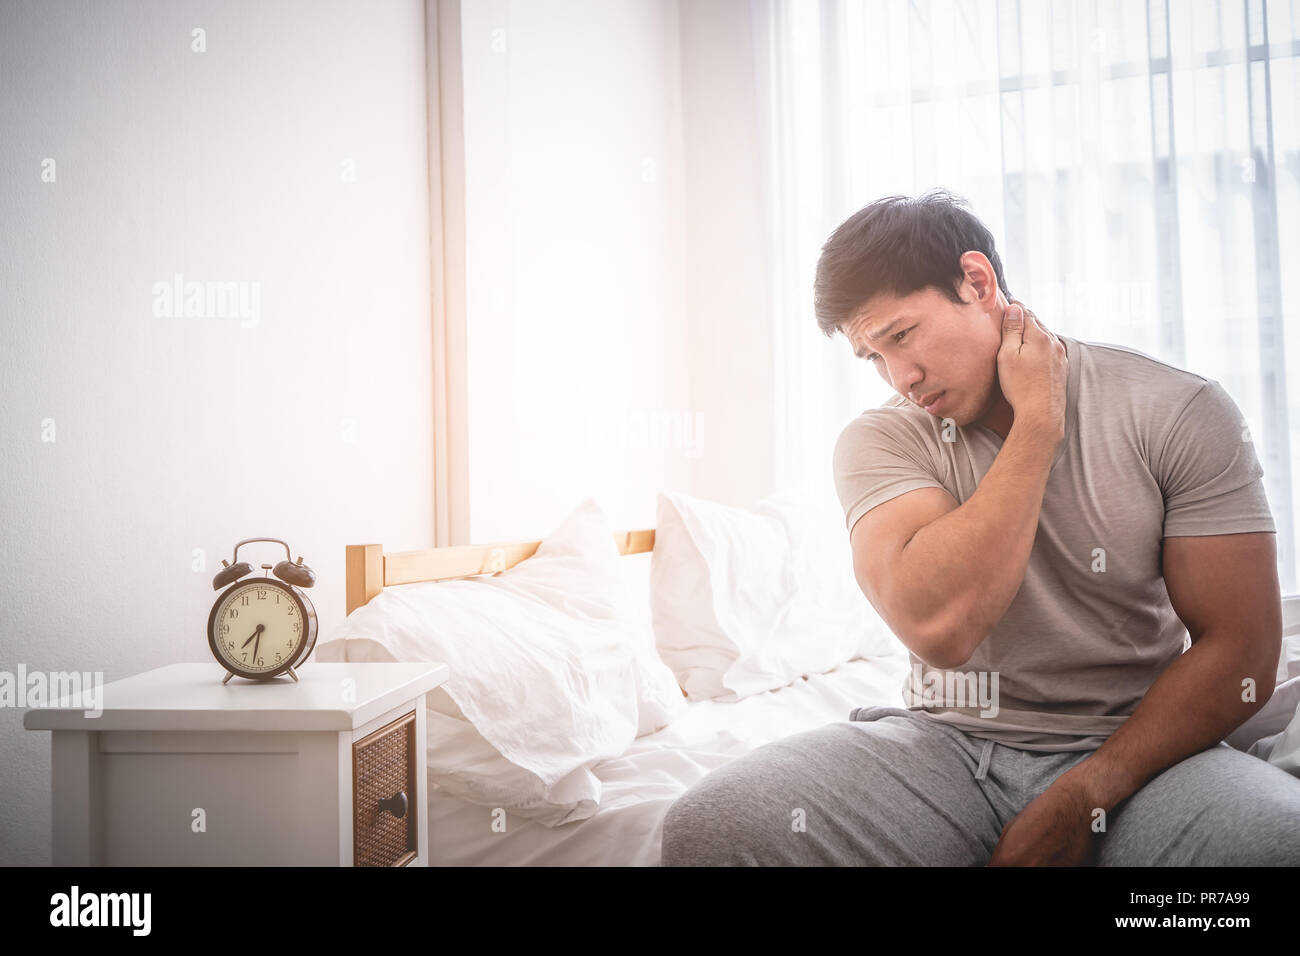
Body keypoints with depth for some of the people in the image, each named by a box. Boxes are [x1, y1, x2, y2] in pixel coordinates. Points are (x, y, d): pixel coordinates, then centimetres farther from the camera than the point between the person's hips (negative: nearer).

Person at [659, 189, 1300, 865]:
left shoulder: (1180, 413, -3)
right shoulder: (878, 440, -2)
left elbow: (1239, 654, -6)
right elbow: (938, 627, -20)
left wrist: (1076, 806, -15)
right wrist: (1037, 422, -13)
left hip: (1138, 748, -1)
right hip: (948, 746, 2)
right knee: (711, 827, -22)